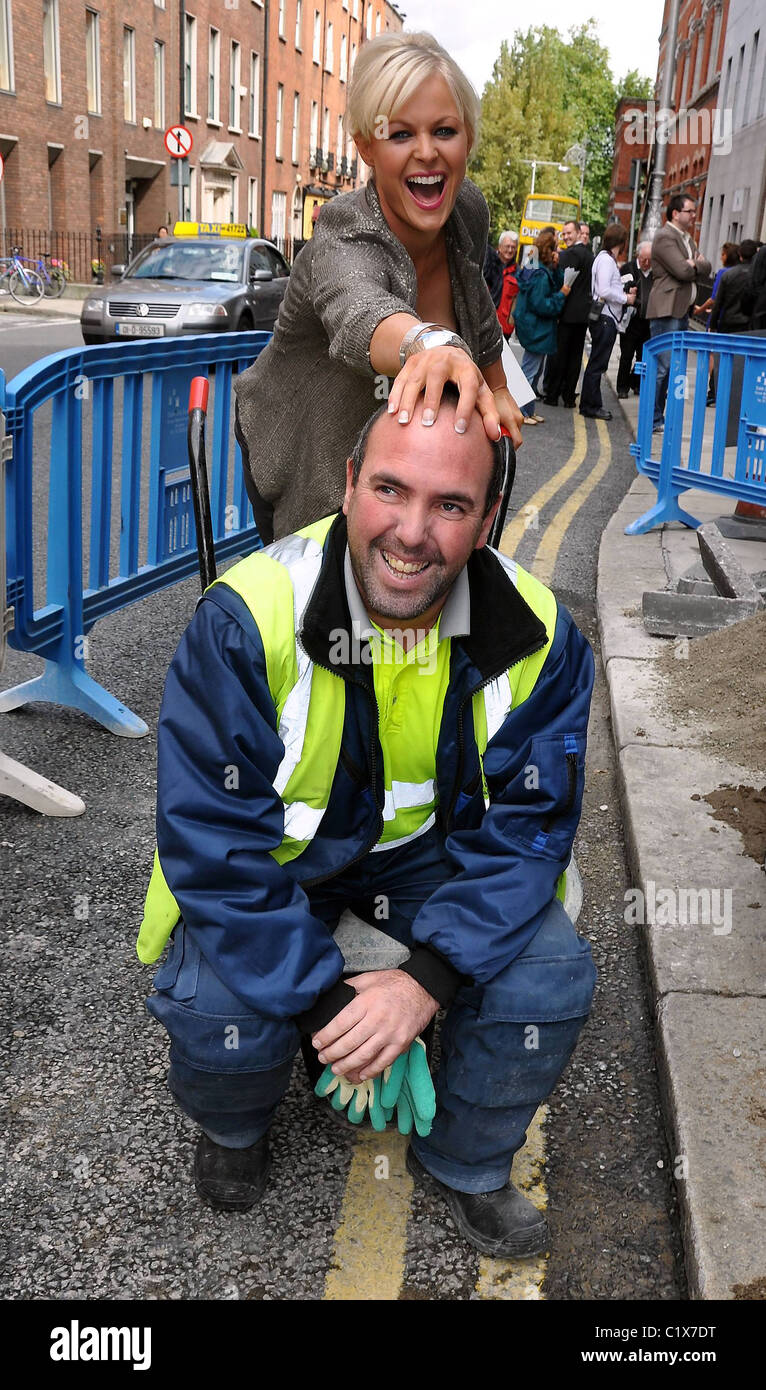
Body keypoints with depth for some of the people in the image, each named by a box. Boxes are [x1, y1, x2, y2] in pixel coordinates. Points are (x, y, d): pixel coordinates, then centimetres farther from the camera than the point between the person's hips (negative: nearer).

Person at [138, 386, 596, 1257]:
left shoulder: (534, 632, -18)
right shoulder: (246, 620, -28)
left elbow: (524, 824, -13)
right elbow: (214, 840, -23)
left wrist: (430, 977, -26)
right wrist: (321, 997, -26)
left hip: (429, 849, 3)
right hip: (272, 862, -2)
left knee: (550, 978, -18)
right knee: (219, 1017, -26)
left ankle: (464, 1162, 14)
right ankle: (233, 1127, 15)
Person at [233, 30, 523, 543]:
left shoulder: (468, 209, -14)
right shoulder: (342, 245, -35)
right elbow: (359, 312, -59)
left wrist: (497, 389, 18)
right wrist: (429, 343, -80)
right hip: (302, 458, -5)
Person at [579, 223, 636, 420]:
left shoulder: (606, 258, 17)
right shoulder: (606, 260, -13)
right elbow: (604, 291, -20)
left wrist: (625, 293, 9)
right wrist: (626, 298, -9)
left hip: (606, 318, 10)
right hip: (605, 317, -10)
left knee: (597, 362, 13)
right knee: (597, 363, -5)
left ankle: (590, 404, 18)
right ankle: (590, 406, -1)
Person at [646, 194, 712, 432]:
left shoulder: (687, 238, 21)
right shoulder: (665, 237, -9)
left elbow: (706, 269, 14)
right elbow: (682, 271, -19)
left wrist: (694, 264, -6)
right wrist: (696, 265, 1)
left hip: (682, 311, 10)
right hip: (666, 310, -10)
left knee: (672, 368, 10)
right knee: (662, 367, -10)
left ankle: (659, 417, 15)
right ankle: (653, 420, -6)